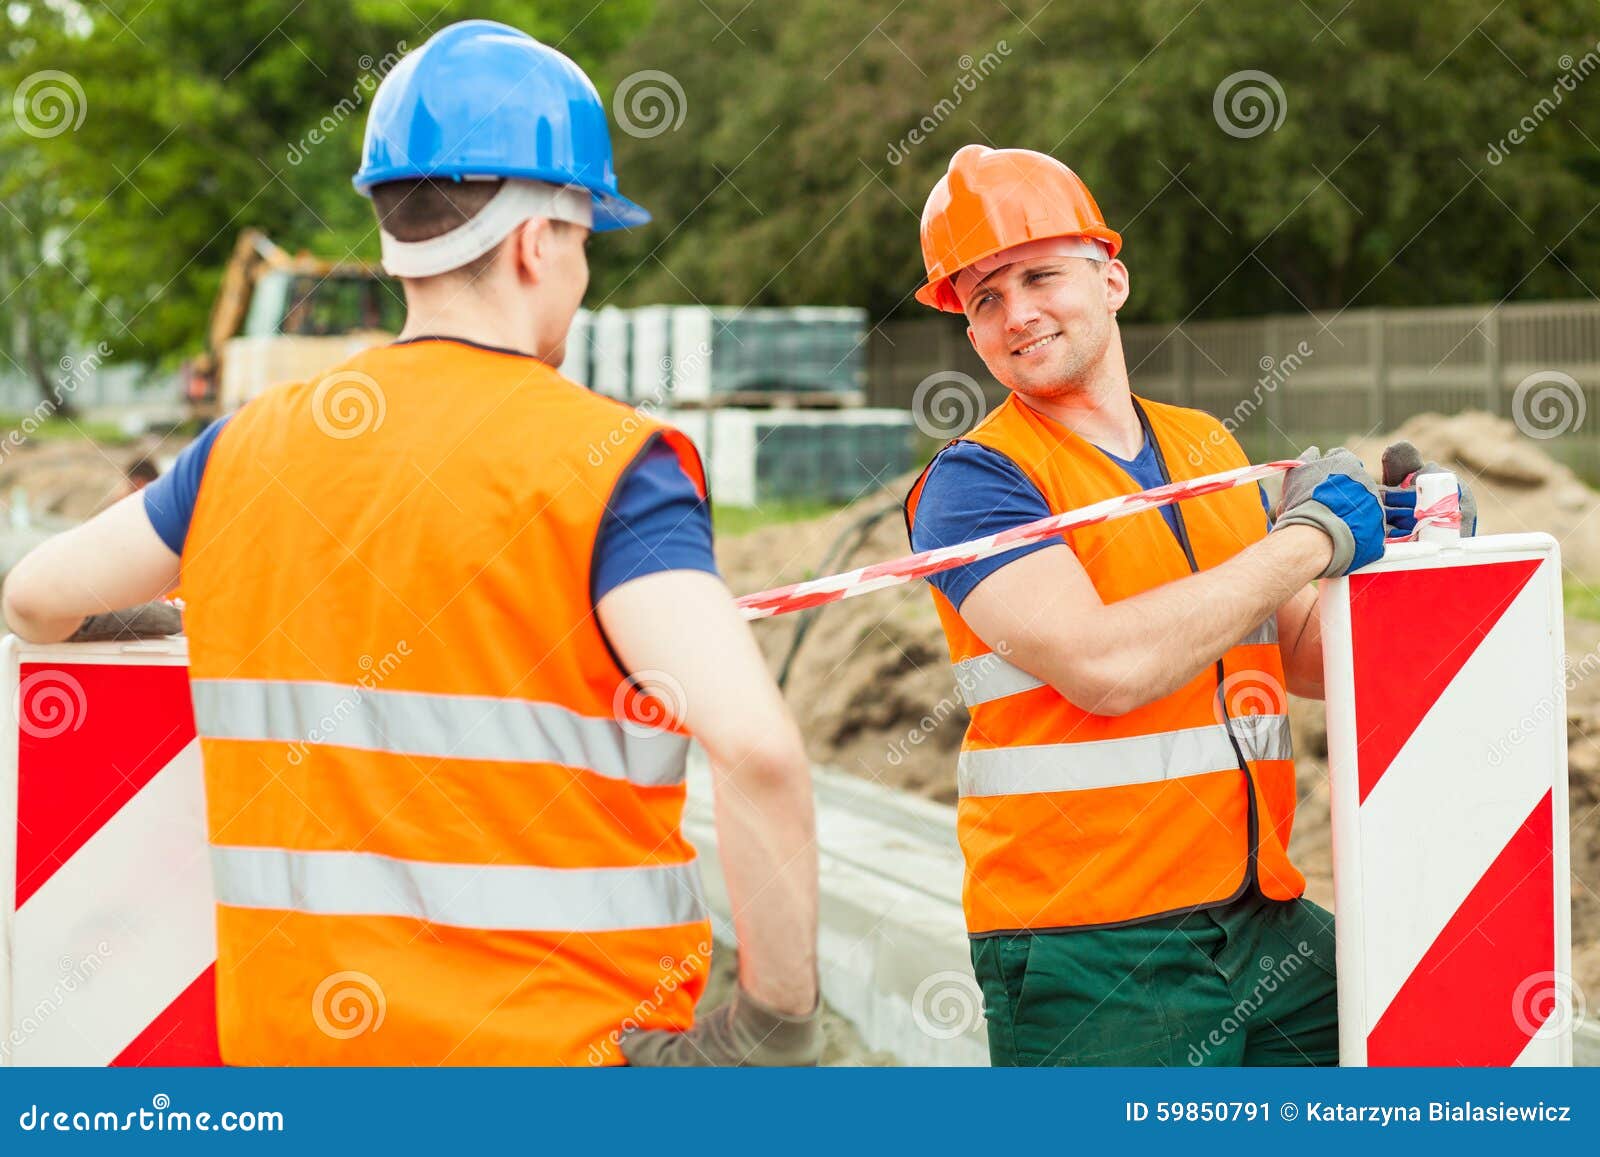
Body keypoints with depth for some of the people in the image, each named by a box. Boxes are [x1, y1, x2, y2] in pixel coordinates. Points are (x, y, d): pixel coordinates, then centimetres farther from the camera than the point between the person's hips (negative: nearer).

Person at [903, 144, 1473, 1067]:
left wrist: (1393, 560, 0)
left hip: (1266, 920, 6)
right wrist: (1314, 536, -12)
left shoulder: (1211, 447, 13)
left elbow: (1305, 660, 20)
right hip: (1088, 948, -6)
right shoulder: (976, 481, -7)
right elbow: (1105, 664, -23)